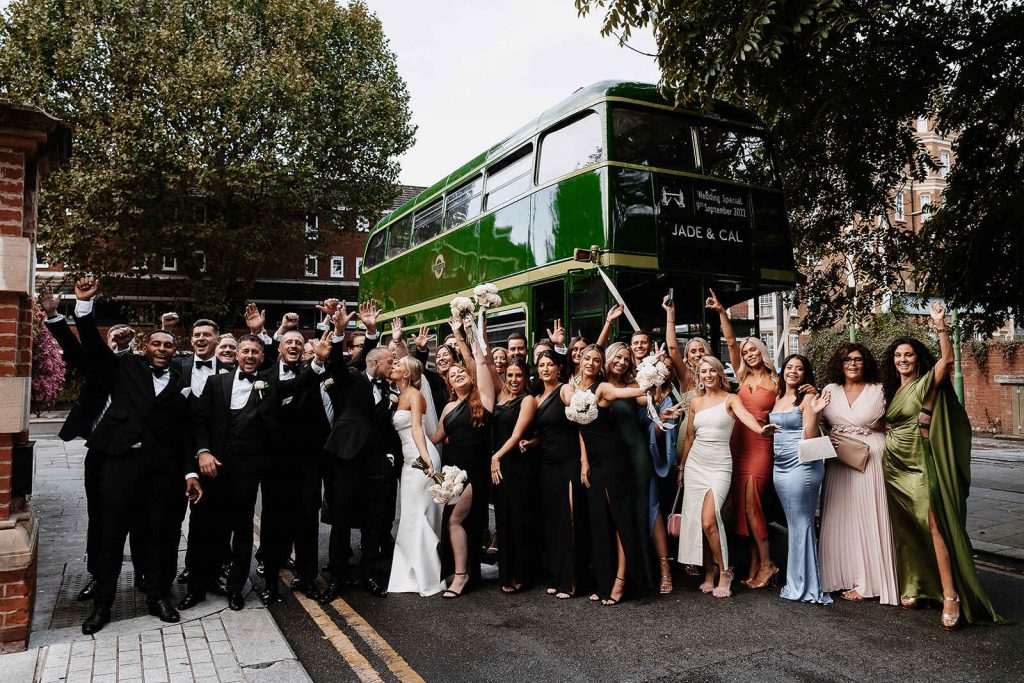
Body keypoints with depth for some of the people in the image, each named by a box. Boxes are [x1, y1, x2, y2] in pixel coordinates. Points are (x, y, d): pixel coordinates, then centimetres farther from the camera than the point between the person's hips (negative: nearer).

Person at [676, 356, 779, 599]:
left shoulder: (731, 400, -1)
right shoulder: (695, 402, 11)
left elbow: (745, 415, -24)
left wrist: (760, 429, -45)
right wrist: (681, 467, 16)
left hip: (719, 465, -4)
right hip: (695, 464, 4)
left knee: (709, 521, -16)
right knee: (696, 521, 2)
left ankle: (724, 572, 3)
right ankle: (708, 573, 16)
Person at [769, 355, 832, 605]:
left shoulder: (806, 399, -7)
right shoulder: (777, 399, 14)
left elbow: (810, 437, -14)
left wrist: (814, 413, -25)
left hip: (802, 466, -7)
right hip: (780, 466, 7)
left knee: (801, 524, -2)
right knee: (793, 524, 13)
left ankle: (805, 586, 7)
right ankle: (797, 583, 22)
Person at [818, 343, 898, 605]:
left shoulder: (878, 390, 0)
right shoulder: (829, 391, 8)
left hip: (870, 460, -3)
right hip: (838, 462, 3)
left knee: (868, 518, 0)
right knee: (840, 518, 6)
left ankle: (866, 582, 10)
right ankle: (843, 577, 16)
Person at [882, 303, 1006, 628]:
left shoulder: (925, 384, -5)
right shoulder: (892, 391, 14)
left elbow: (947, 360, -23)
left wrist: (941, 326, -30)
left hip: (919, 465, -7)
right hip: (894, 466, 7)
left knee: (935, 527, -12)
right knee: (903, 531, 12)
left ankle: (951, 597, -11)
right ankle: (914, 586, 23)